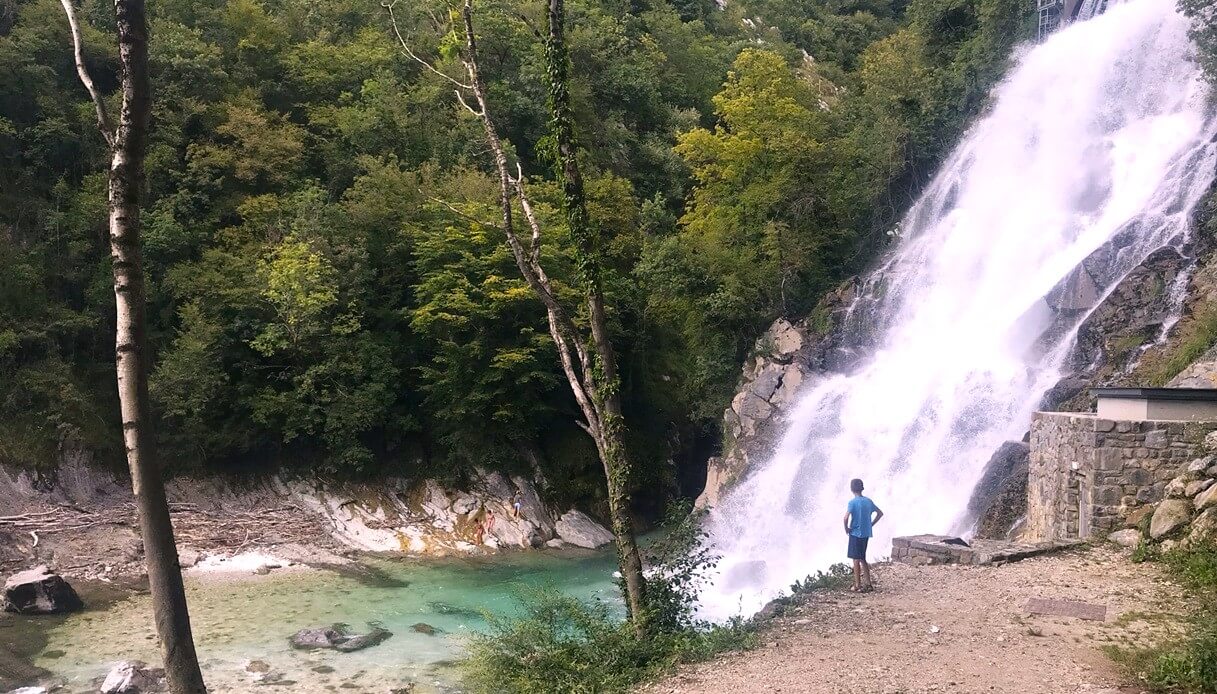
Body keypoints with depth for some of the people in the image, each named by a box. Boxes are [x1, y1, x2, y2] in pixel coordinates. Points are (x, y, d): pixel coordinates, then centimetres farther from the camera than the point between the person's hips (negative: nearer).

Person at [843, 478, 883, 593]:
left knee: (856, 559, 2)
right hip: (866, 533, 6)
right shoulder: (868, 501, 5)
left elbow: (846, 517, -26)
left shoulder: (853, 502, -14)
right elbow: (880, 513, 12)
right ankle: (868, 584, 18)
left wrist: (846, 529, -10)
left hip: (856, 533, -6)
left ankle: (858, 586, 4)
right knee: (862, 559, 17)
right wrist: (871, 524, 14)